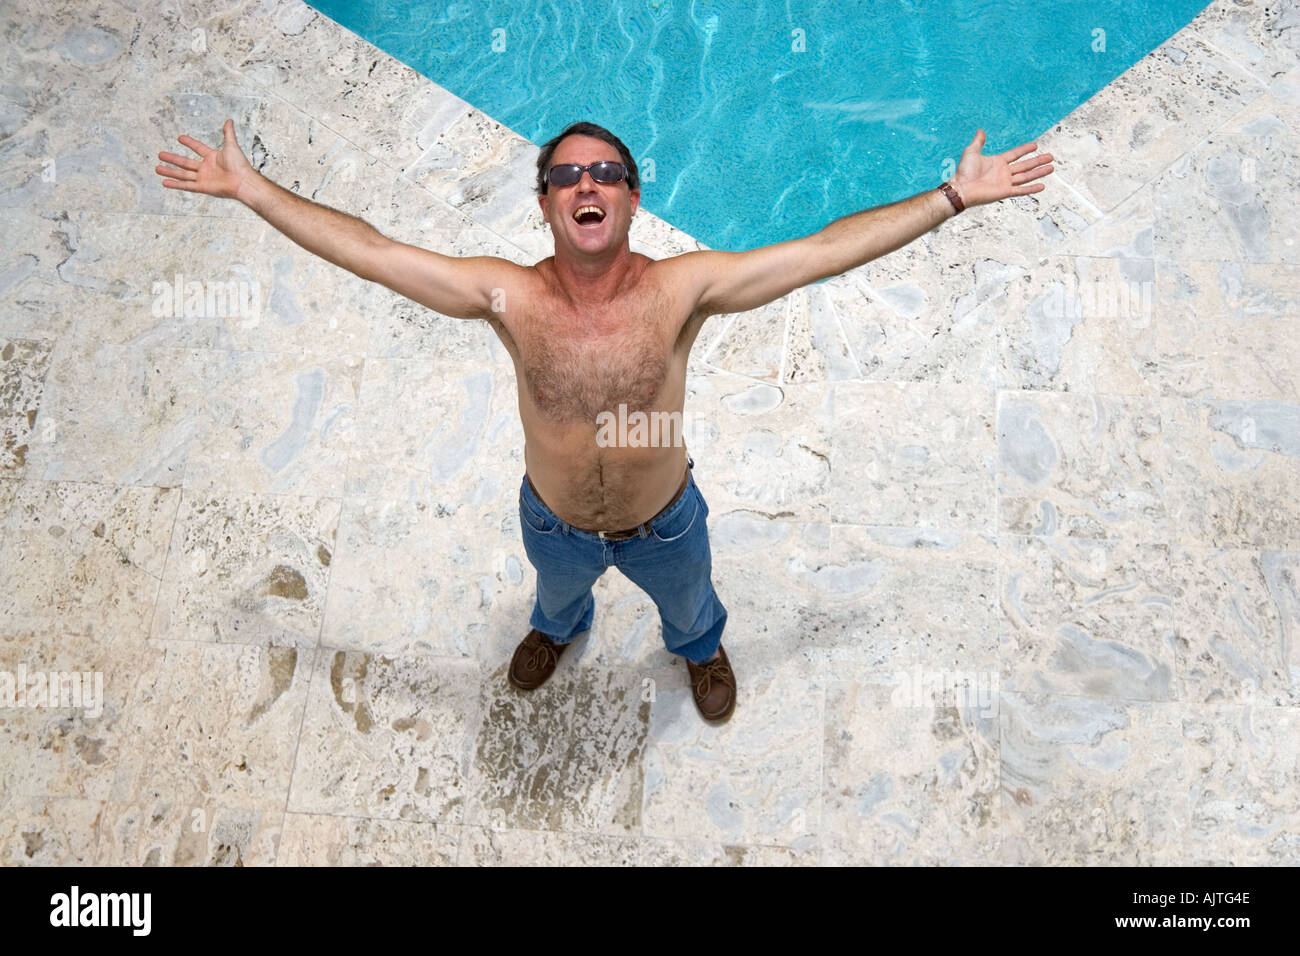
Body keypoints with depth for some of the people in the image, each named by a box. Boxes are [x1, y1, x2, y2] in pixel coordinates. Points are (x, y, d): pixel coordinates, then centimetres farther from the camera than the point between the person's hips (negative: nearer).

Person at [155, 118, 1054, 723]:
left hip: (665, 521, 0)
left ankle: (701, 645, 71)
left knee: (686, 600, 32)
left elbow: (829, 248, -28)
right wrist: (251, 187, -20)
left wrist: (955, 195, -28)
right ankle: (557, 629, 75)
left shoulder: (683, 289, -28)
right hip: (555, 520, 1)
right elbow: (367, 249, -22)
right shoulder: (508, 297, -26)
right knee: (556, 589, 36)